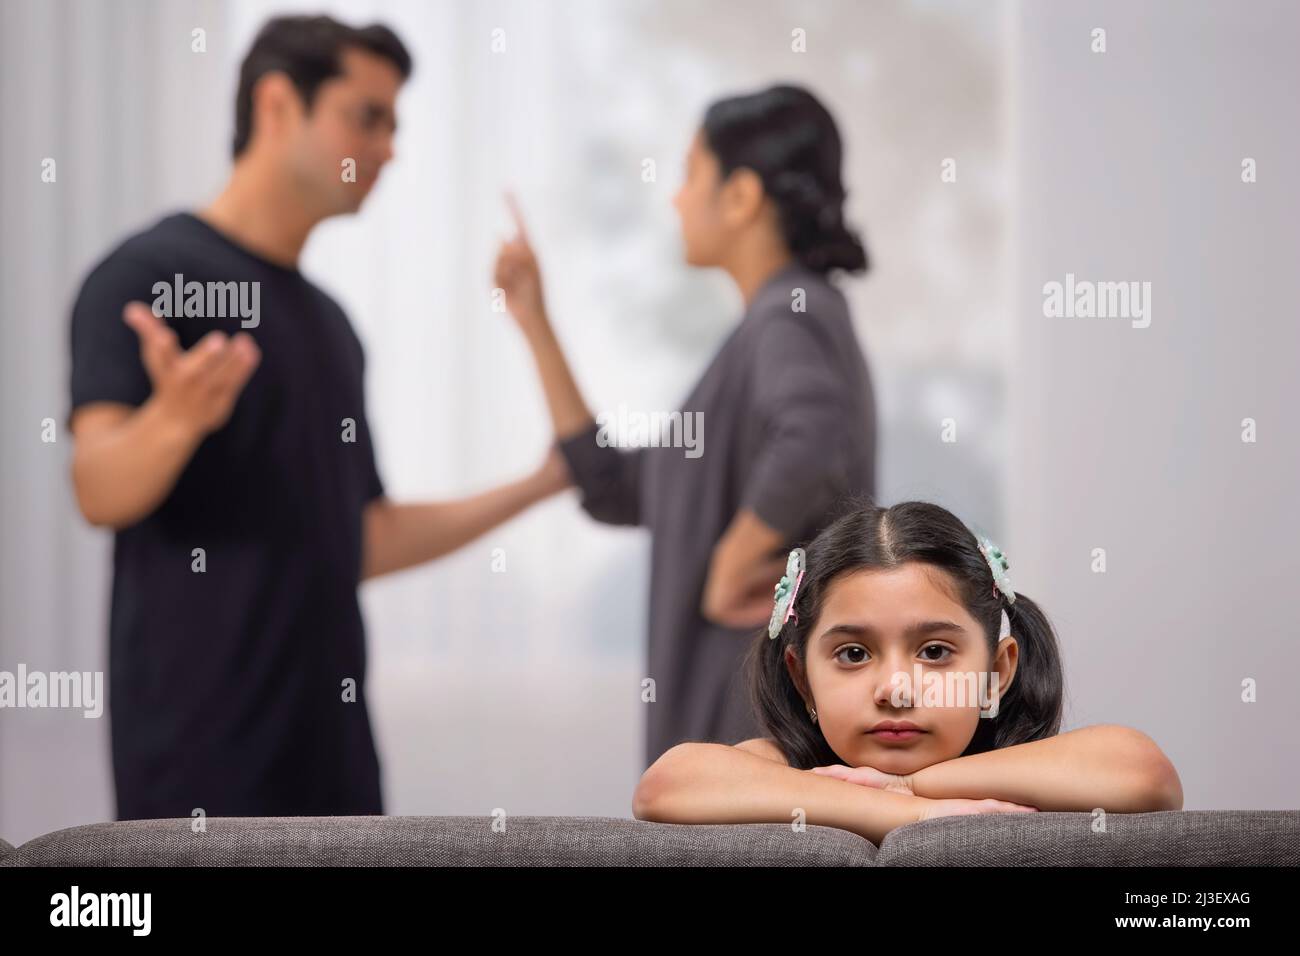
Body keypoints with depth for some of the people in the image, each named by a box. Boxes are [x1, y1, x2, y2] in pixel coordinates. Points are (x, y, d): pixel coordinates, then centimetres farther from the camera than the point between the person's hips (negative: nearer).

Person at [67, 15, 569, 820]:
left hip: (328, 752, 8)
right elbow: (101, 491, -18)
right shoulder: (150, 274, -5)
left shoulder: (329, 323, 19)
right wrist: (176, 416, -39)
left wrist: (543, 482, 21)